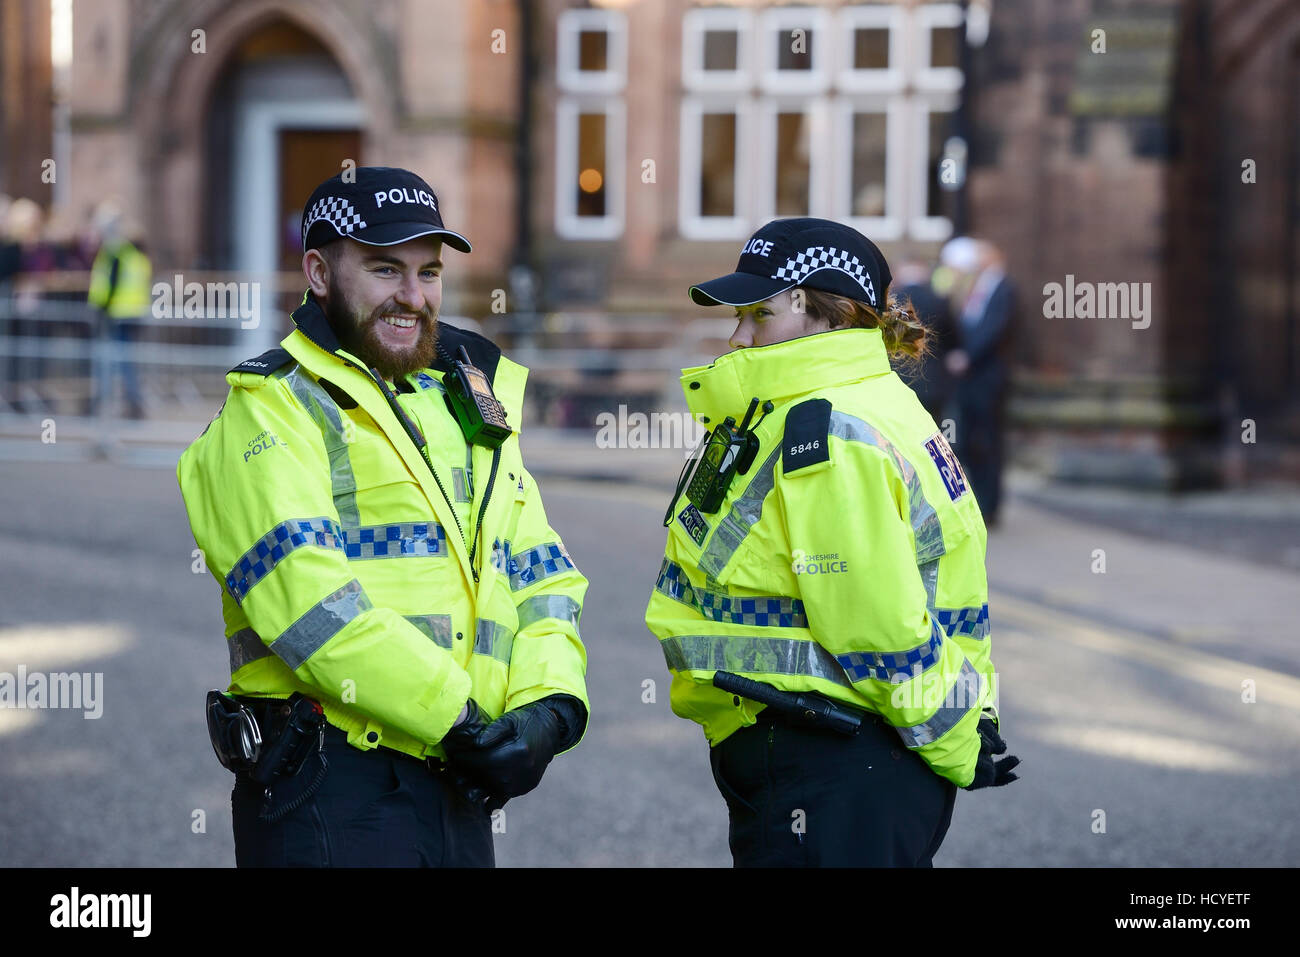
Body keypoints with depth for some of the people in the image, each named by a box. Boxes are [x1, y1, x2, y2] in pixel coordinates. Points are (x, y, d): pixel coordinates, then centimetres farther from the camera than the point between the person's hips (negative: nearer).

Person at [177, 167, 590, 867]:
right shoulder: (269, 410, -4)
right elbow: (307, 595, -17)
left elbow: (543, 575, 16)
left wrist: (550, 704, -3)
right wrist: (458, 721, -18)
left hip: (460, 795, 7)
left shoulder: (467, 412, 20)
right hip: (333, 791, -7)